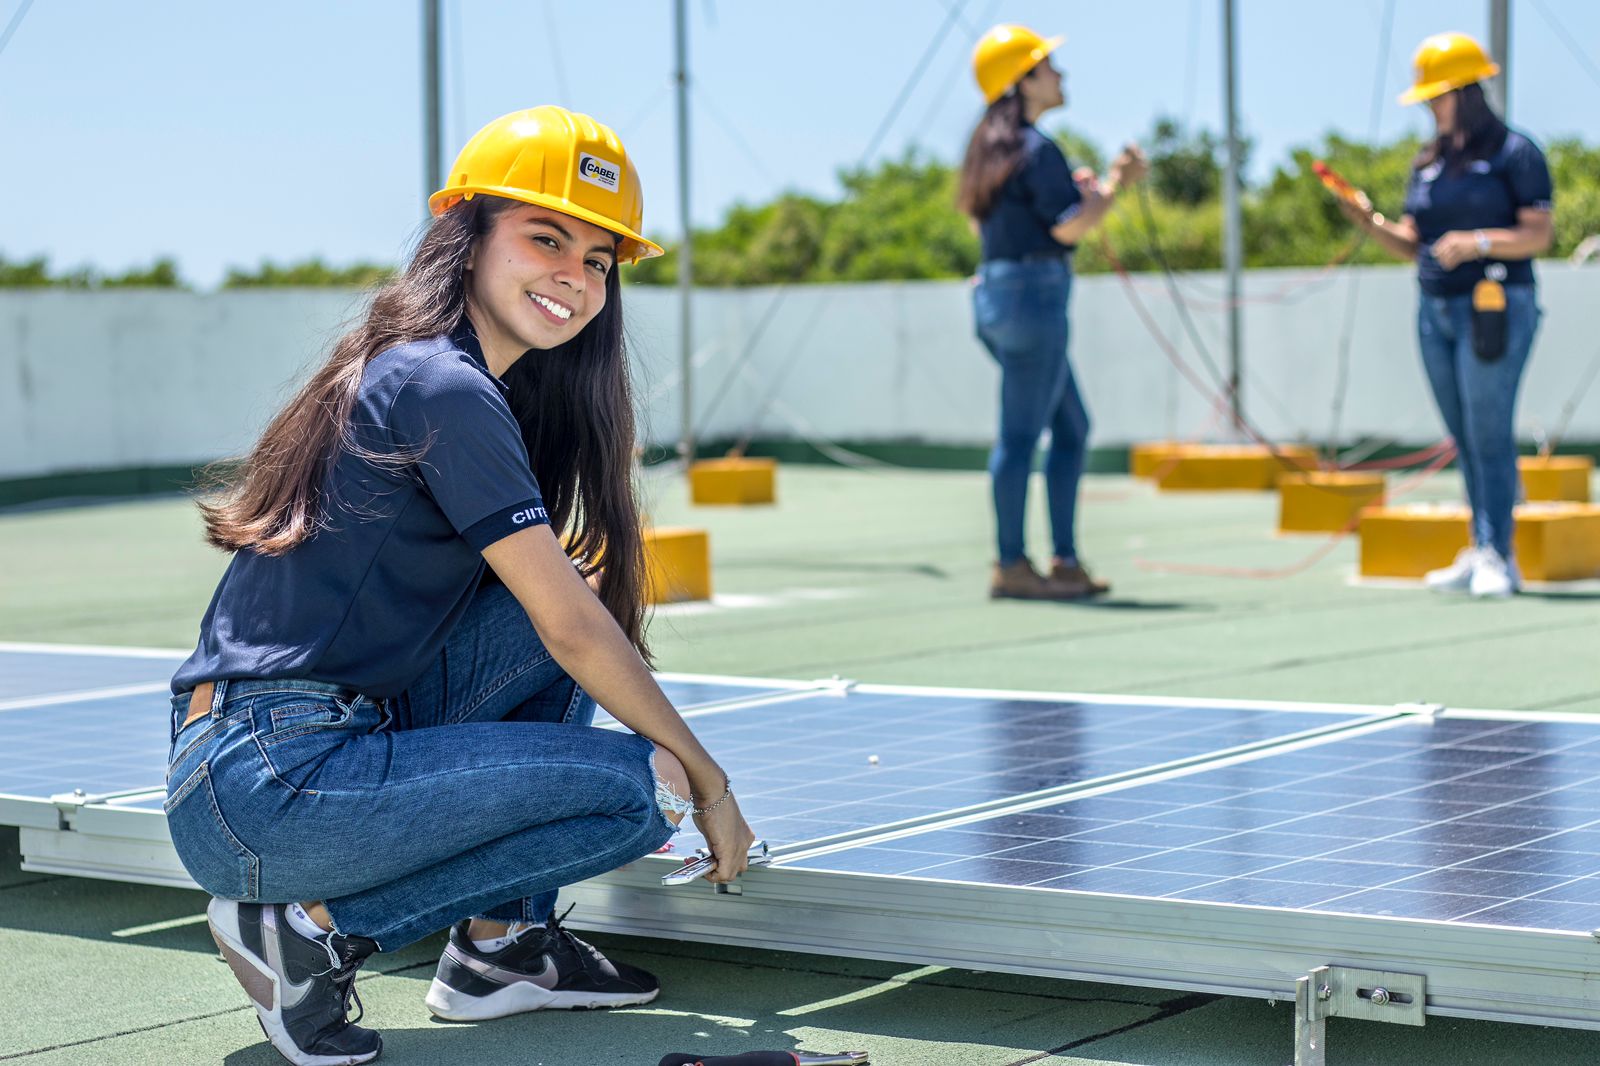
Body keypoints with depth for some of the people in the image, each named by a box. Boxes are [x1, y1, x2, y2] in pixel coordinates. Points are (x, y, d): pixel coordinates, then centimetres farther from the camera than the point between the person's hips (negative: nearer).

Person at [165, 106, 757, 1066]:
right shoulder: (446, 389, -11)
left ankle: (500, 945, 10)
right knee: (643, 788, -12)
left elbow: (559, 614, 25)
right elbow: (576, 632, -9)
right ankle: (314, 925, -5)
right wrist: (707, 783, 1)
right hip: (262, 793, -9)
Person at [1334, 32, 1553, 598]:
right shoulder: (1427, 163, 16)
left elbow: (1538, 235, -8)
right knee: (1464, 438, 7)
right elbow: (1413, 245, 17)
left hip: (1495, 307, -6)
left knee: (1490, 433, -10)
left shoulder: (1514, 152, -2)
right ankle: (1481, 551, 11)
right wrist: (1371, 223, -1)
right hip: (1435, 309, 6)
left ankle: (1497, 556, -8)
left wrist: (1478, 242, -22)